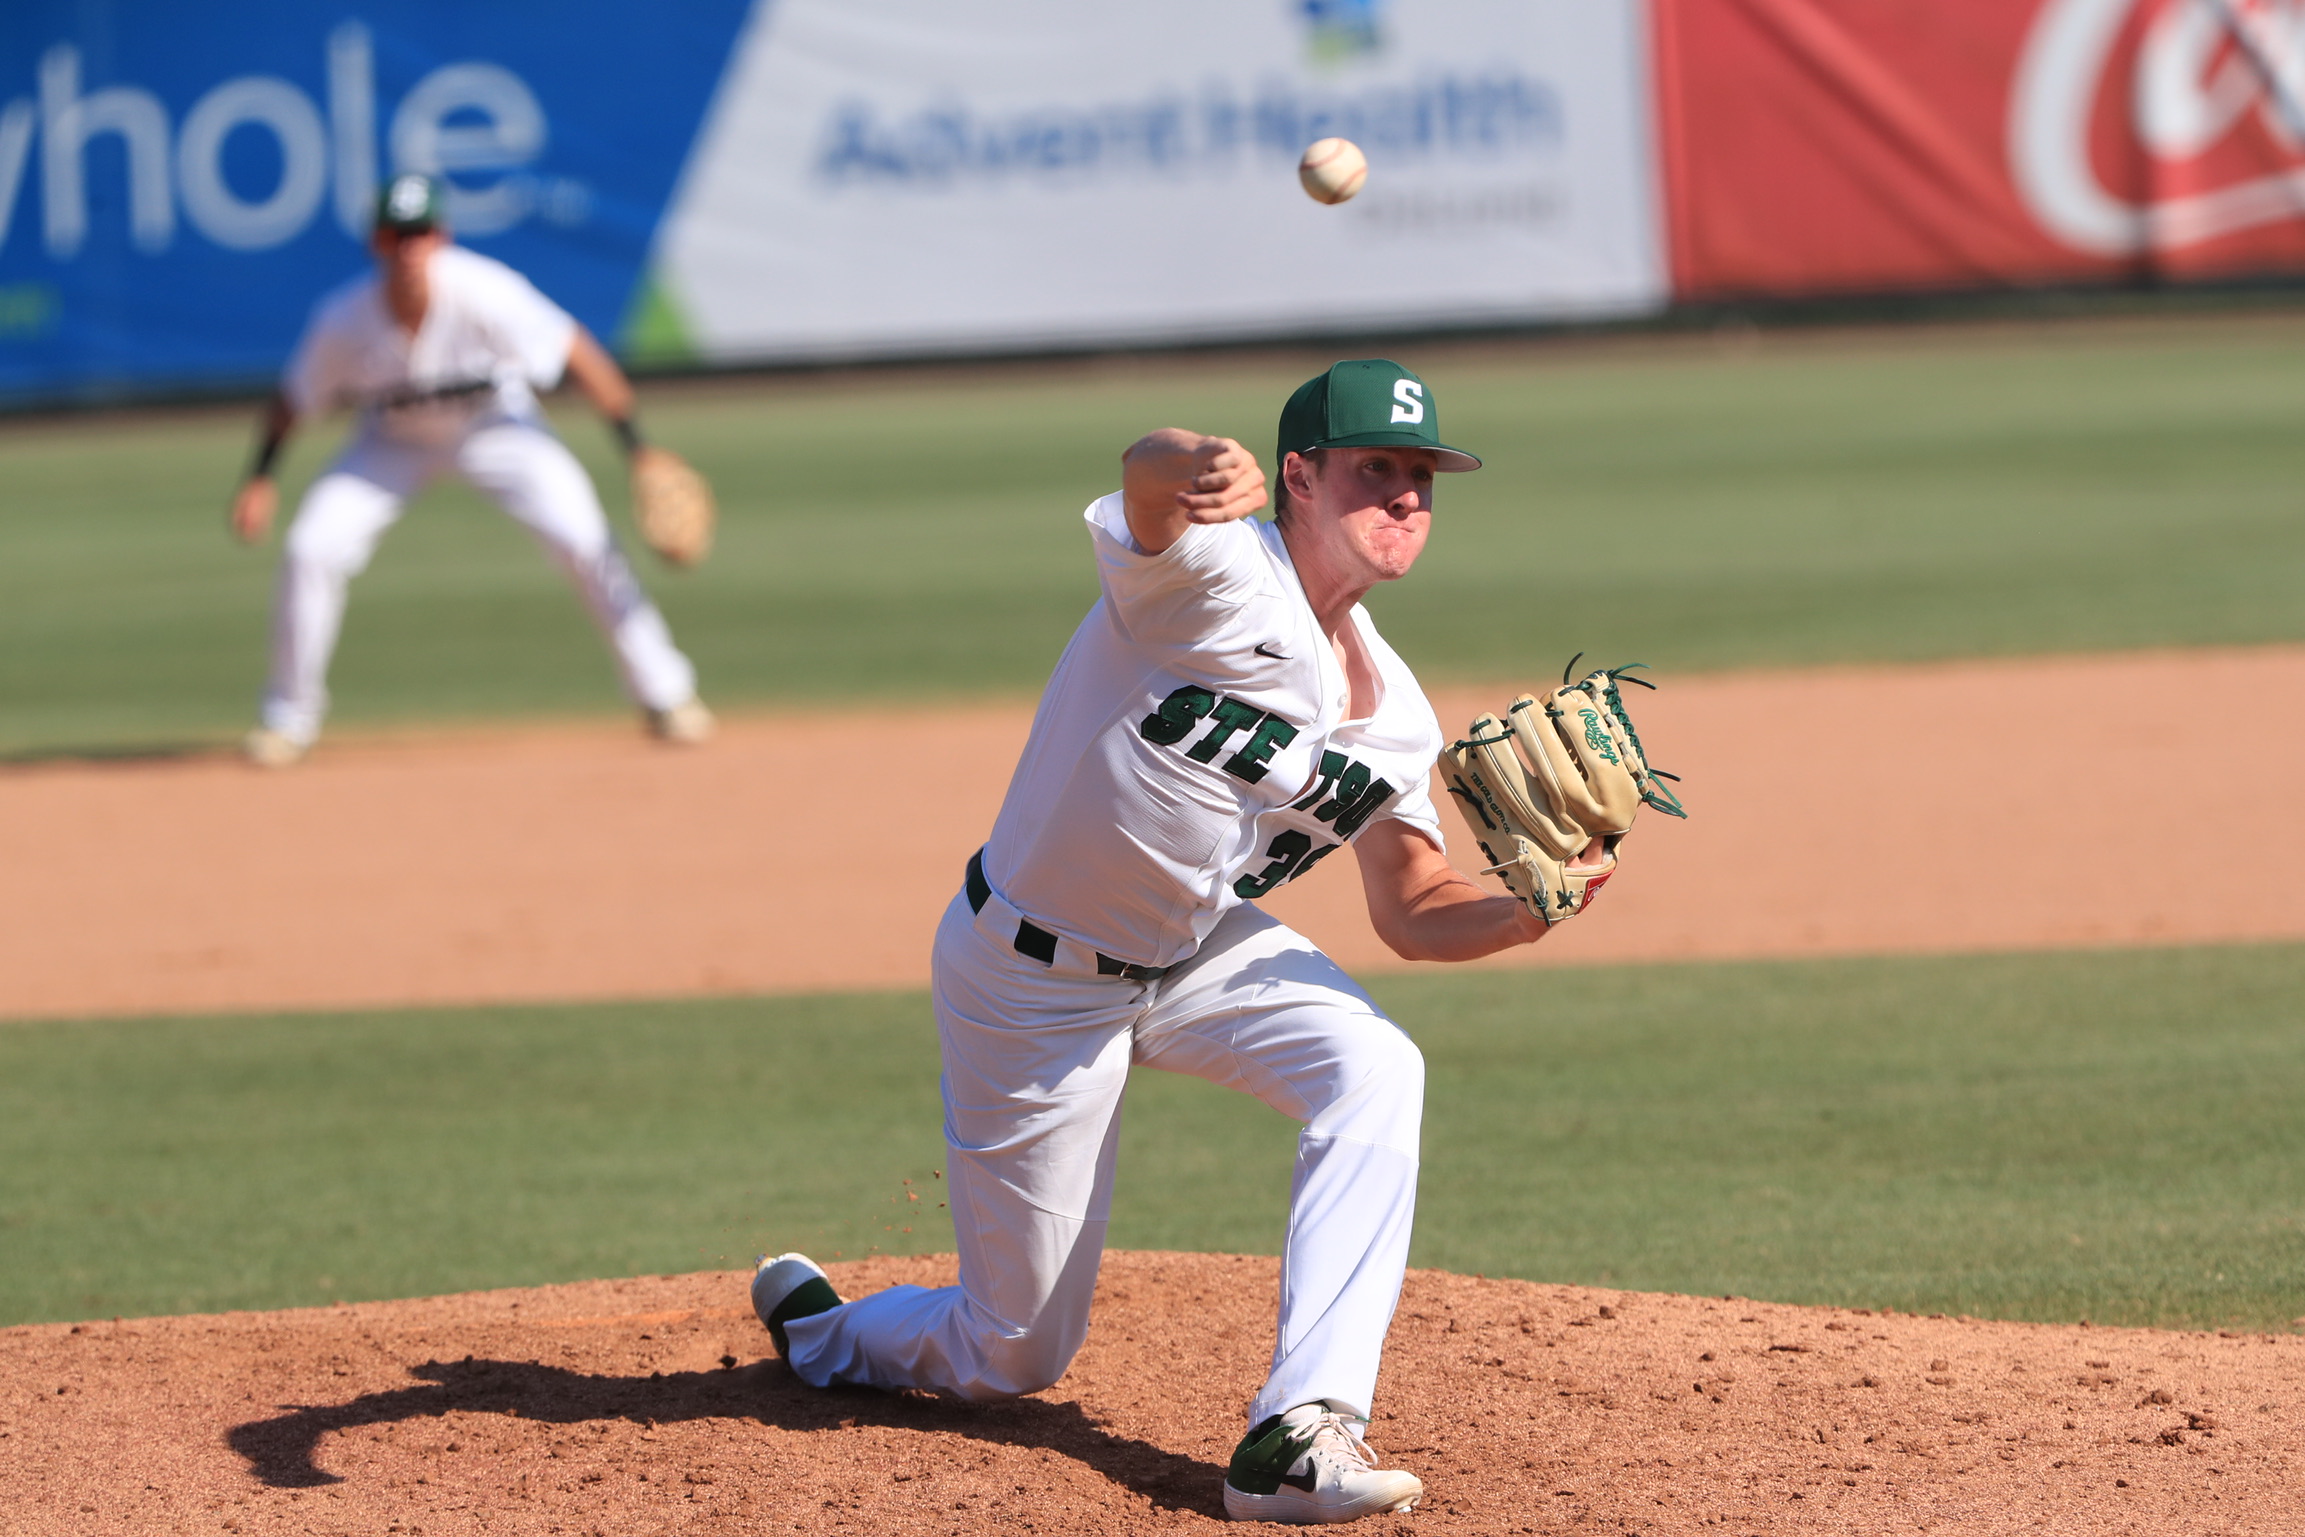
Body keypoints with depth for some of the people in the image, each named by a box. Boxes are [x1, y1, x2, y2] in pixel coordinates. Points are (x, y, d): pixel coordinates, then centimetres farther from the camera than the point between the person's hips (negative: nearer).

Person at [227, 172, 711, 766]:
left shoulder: (484, 292, -33)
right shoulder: (344, 321, -27)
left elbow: (576, 351, -25)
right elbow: (294, 399, -9)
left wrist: (639, 450, -26)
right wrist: (260, 479, -19)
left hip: (495, 426, -1)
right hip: (394, 442, 1)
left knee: (584, 542, -17)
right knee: (311, 550, -15)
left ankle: (664, 695, 0)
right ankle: (289, 714, 5)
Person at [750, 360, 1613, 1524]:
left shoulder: (1392, 716, -3)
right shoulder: (1219, 573, -25)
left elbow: (1412, 914, 3)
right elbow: (1145, 483, -48)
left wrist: (1528, 913, -18)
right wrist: (1186, 471, -73)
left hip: (1199, 951, 6)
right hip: (1031, 980, -6)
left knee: (1373, 1068, -24)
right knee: (1014, 1357, 3)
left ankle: (1300, 1432, -26)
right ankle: (817, 1329, 39)